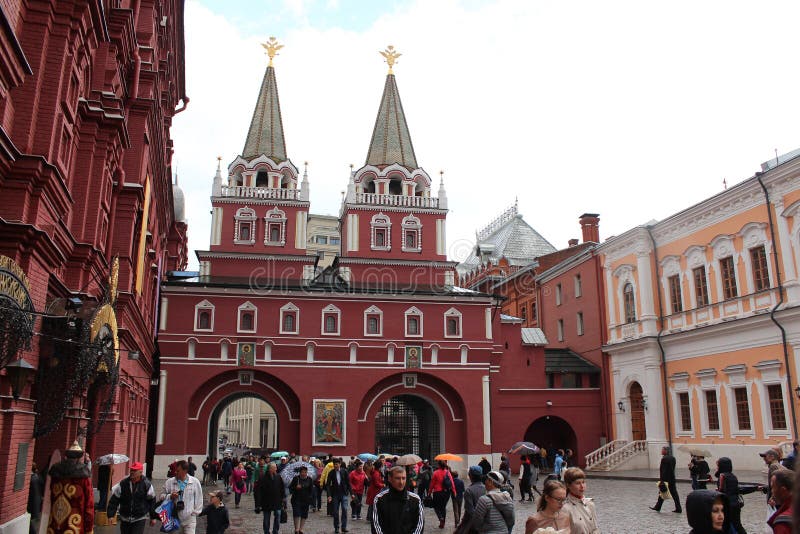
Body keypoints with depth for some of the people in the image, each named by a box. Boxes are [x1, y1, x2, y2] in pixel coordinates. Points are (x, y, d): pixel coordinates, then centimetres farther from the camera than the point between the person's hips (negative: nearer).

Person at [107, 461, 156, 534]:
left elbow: (152, 501, 0)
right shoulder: (123, 484, -6)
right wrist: (111, 515, -4)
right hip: (124, 519, 3)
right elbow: (114, 500, 0)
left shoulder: (146, 485, -10)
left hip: (140, 519, -3)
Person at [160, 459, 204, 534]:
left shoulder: (195, 482, -6)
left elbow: (198, 500, 2)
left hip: (189, 519, -2)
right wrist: (170, 496, -16)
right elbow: (161, 496, 3)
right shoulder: (169, 482, -3)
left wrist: (195, 512, -1)